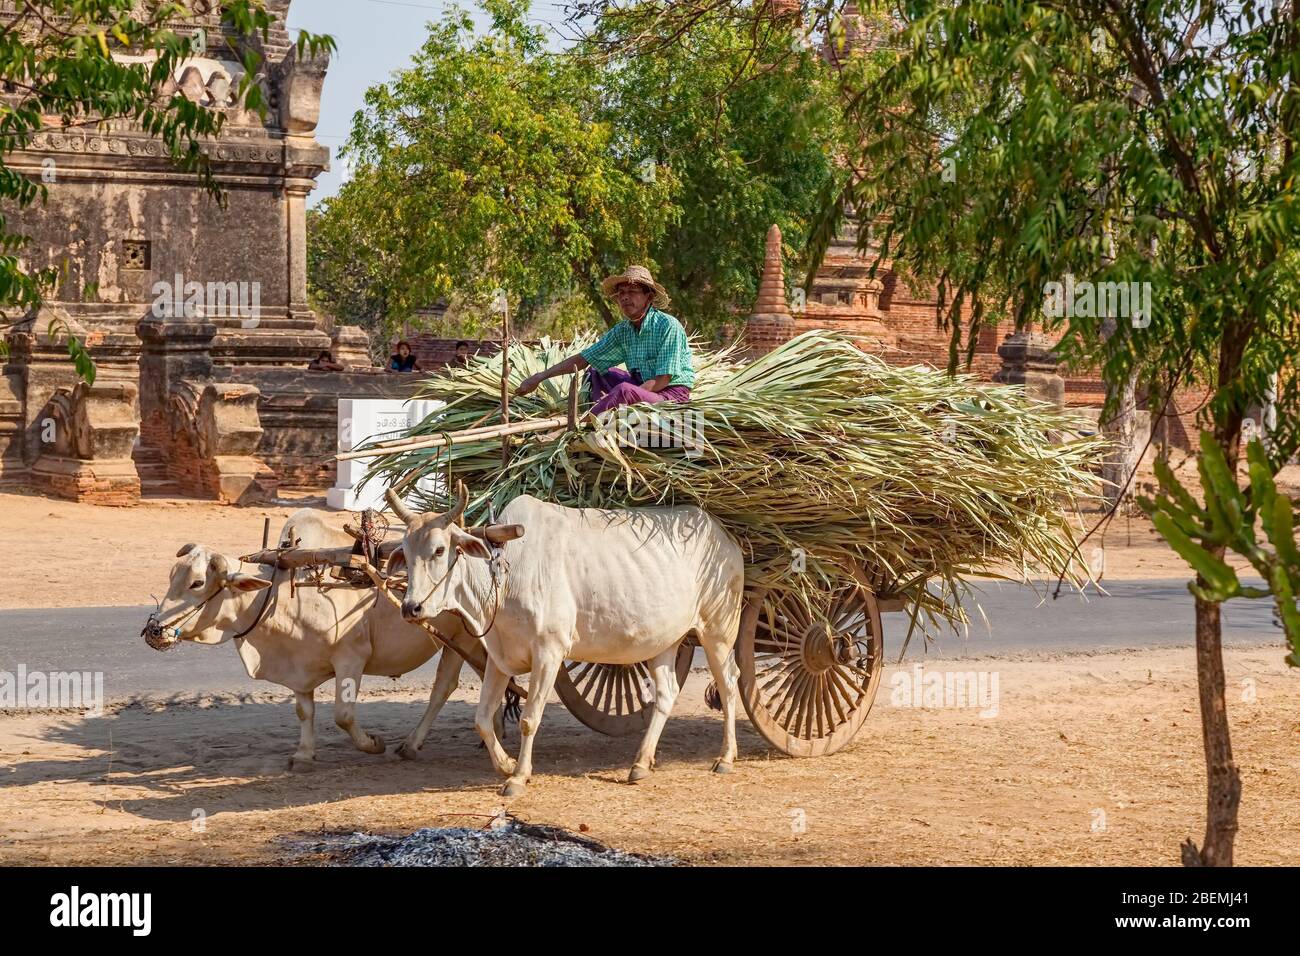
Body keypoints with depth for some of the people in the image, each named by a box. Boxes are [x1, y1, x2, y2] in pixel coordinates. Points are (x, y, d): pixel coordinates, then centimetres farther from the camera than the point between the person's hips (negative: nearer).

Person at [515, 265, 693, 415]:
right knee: (595, 372, 11)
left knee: (624, 390, -33)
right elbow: (585, 358, 8)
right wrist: (539, 378, 1)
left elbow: (663, 380, -20)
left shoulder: (668, 326, -17)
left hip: (671, 395, -9)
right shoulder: (623, 331, 6)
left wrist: (616, 398, -24)